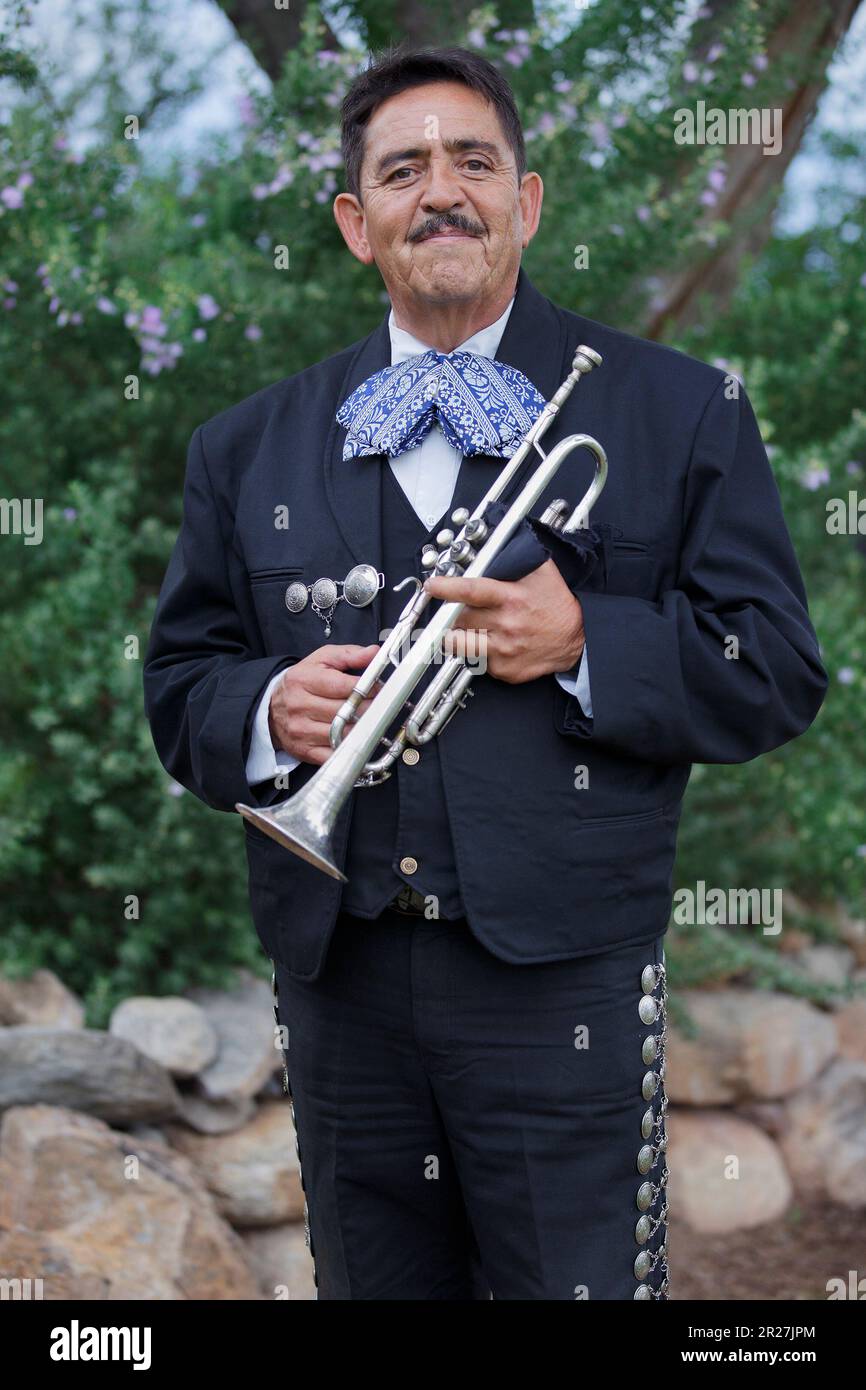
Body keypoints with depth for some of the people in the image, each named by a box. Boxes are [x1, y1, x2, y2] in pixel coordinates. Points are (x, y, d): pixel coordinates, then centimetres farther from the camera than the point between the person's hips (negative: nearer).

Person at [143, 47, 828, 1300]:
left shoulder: (680, 414, 5)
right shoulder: (249, 446, 13)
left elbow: (778, 676, 1)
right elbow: (180, 689, 13)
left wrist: (586, 643, -15)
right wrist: (267, 710, -9)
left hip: (564, 987, -3)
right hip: (341, 982, 3)